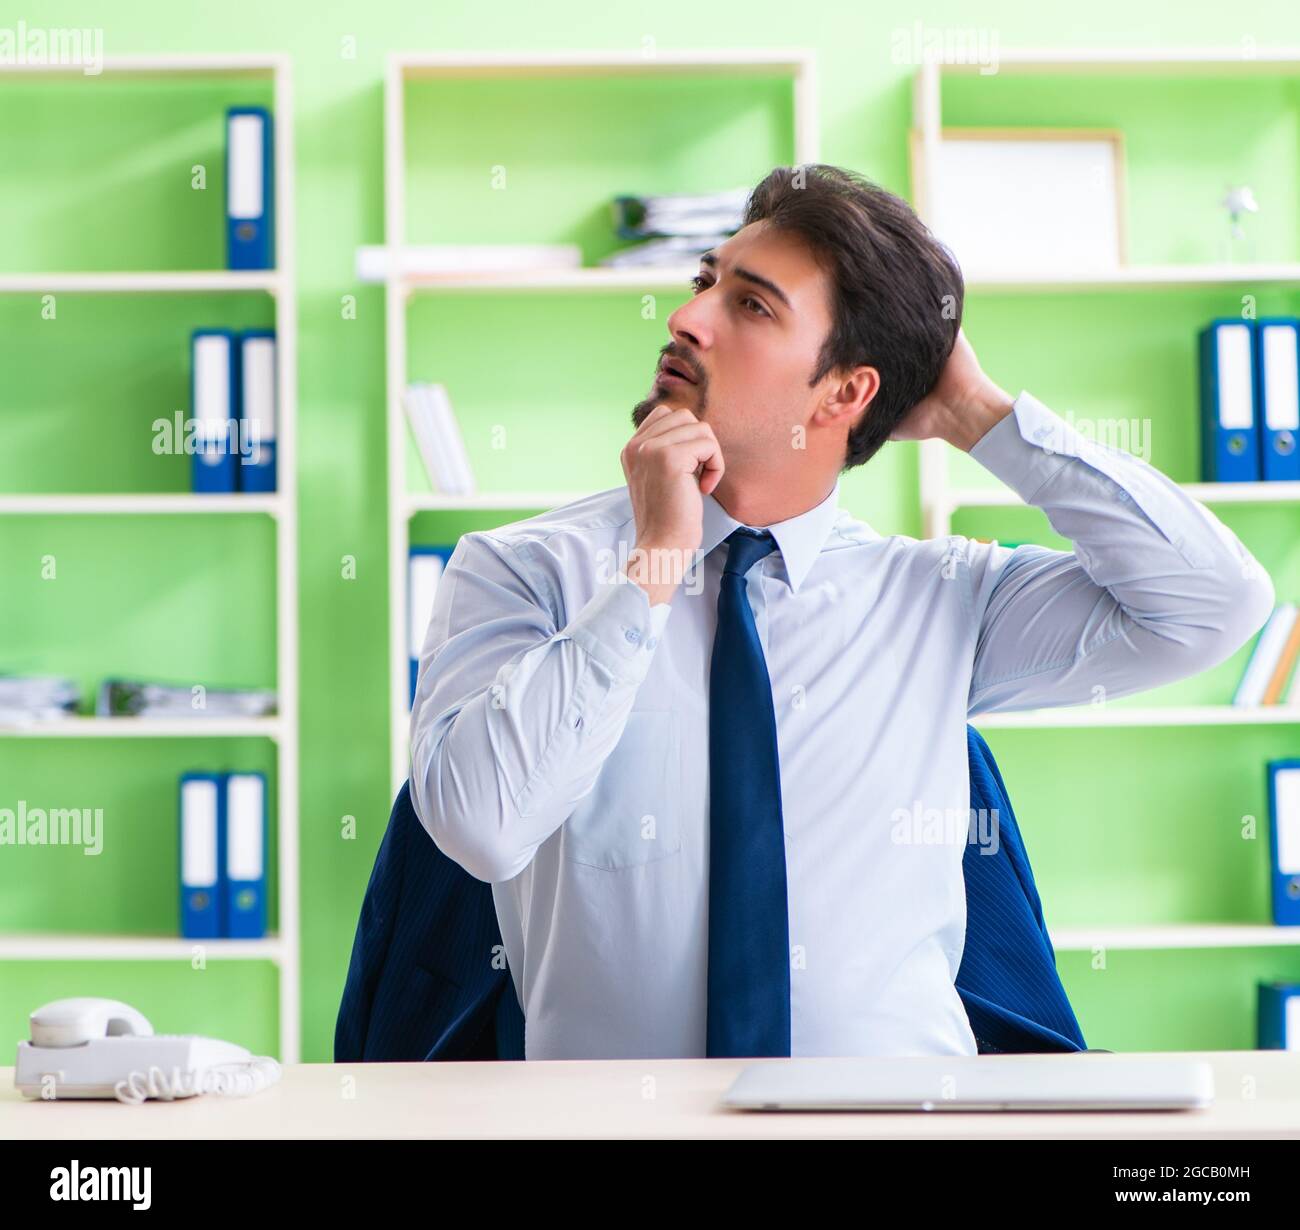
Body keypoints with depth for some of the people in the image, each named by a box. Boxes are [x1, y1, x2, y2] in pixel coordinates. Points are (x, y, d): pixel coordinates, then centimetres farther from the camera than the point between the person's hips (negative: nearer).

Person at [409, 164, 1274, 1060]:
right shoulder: (523, 573, -1)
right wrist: (656, 563, -13)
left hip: (901, 1081, 2)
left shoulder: (943, 599, 5)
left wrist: (979, 416, -2)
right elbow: (481, 824, -16)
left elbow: (1217, 605, -4)